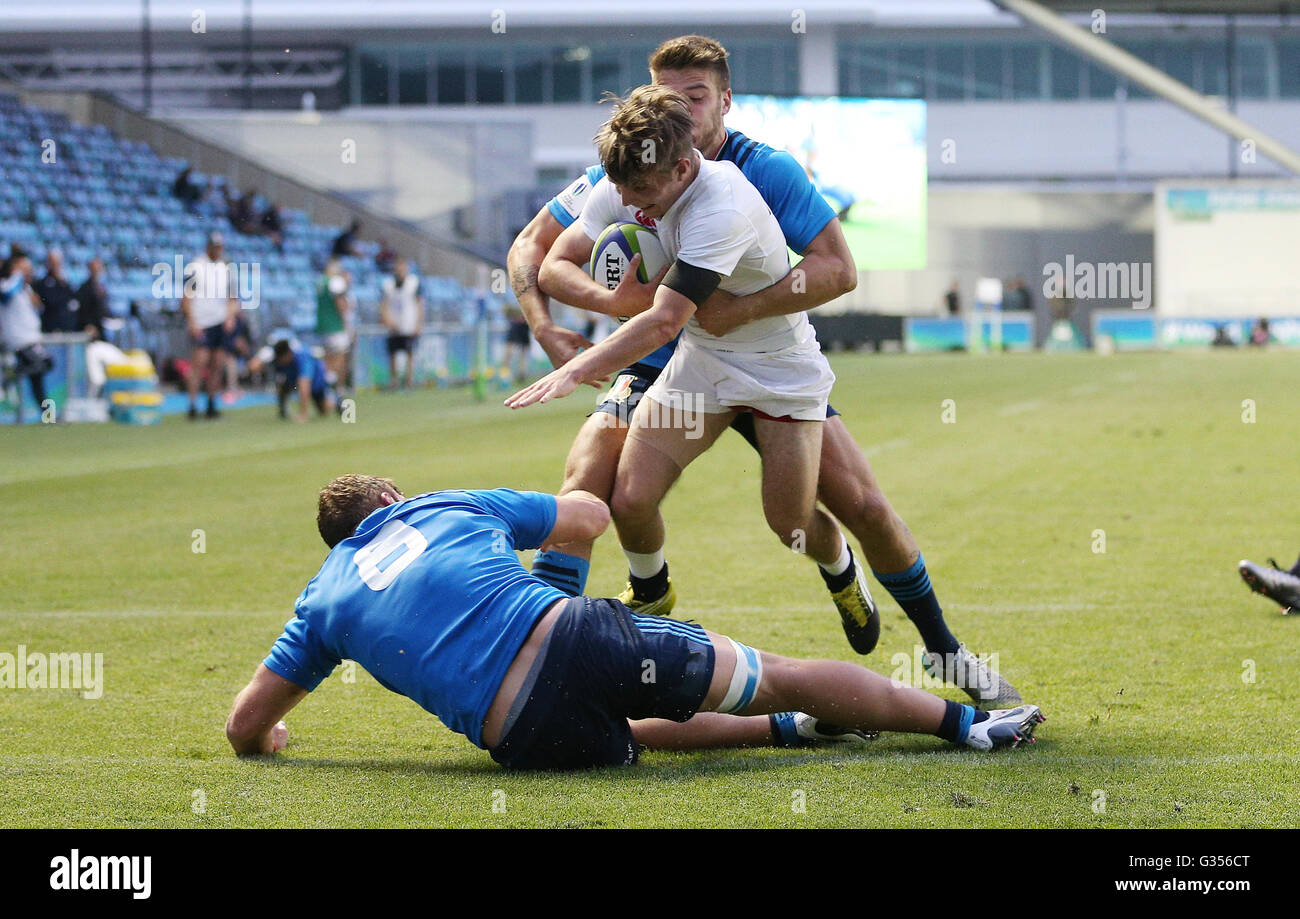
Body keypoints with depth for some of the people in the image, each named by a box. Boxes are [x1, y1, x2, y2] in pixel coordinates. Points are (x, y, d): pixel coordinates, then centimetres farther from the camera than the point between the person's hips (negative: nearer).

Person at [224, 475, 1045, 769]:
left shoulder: (323, 600, 19)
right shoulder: (447, 507, 19)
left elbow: (246, 726, 18)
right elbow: (591, 517, 31)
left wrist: (269, 738, 41)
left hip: (528, 741, 1)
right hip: (578, 637, -1)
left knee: (617, 735, 36)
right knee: (781, 678, 12)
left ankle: (790, 732, 41)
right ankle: (962, 722, 16)